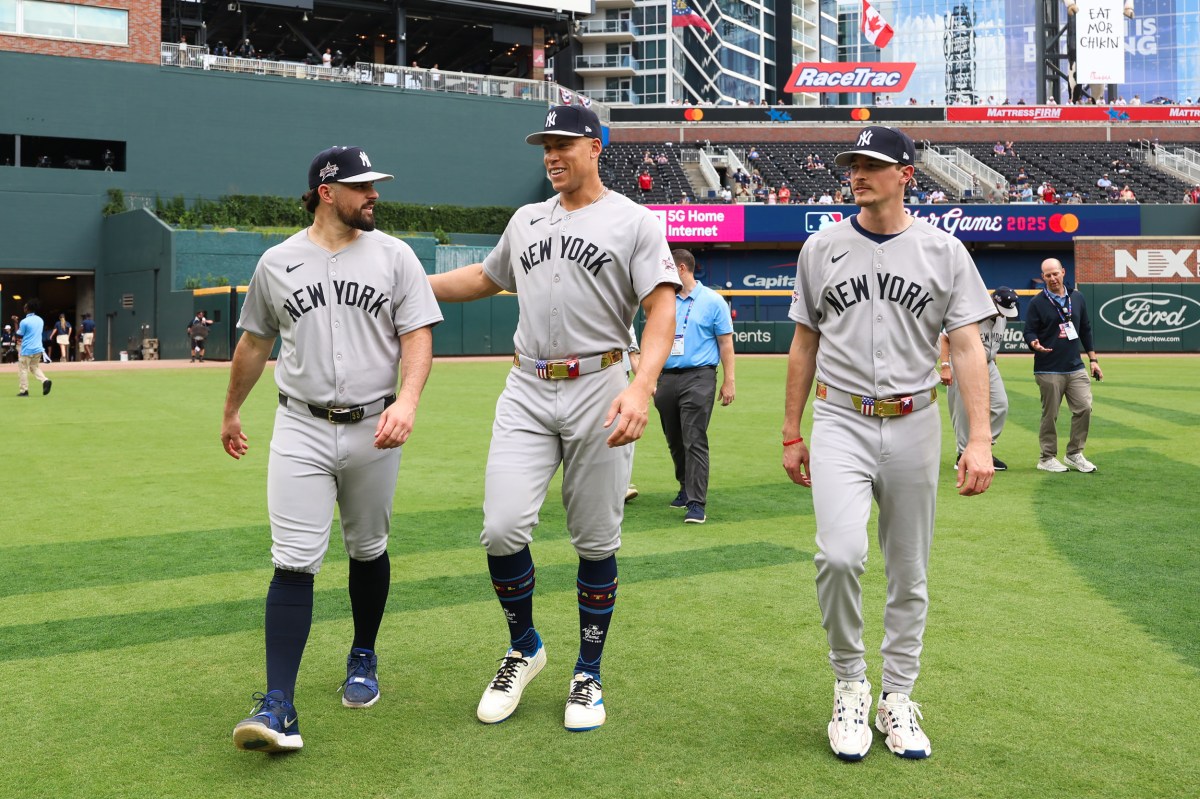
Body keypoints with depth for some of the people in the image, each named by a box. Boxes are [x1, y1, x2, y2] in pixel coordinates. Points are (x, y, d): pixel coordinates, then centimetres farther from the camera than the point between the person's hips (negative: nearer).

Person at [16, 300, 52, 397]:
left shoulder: (24, 321, -13)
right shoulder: (40, 320, 7)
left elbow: (19, 336, -6)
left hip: (26, 350, -6)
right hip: (38, 349, 6)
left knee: (22, 369, 6)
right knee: (35, 367, 17)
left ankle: (23, 390, 5)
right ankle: (45, 381, -8)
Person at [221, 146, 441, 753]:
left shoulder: (393, 255, 2)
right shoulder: (277, 262, 4)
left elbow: (418, 335, -4)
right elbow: (254, 343, 17)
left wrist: (407, 400, -21)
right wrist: (231, 412, 25)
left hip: (374, 429, 1)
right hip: (301, 429, 0)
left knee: (368, 550, 14)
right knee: (294, 563, -8)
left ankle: (363, 658, 36)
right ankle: (279, 707, -10)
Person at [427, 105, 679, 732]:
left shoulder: (634, 221, 0)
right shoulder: (526, 220, 17)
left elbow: (662, 308, -10)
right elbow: (487, 278, 33)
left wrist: (641, 387, -26)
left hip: (598, 391, -3)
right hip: (527, 393, 4)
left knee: (596, 541, 4)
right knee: (502, 528, -9)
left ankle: (588, 674, 21)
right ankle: (523, 648, 17)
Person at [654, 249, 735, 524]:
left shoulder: (712, 300, 0)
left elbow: (726, 343, 0)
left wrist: (728, 382, -4)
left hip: (698, 378, -5)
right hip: (666, 378, 6)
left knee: (695, 441, -12)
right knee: (674, 441, 12)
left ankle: (697, 503, -13)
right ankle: (686, 489, 30)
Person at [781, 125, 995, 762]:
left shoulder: (943, 250, 1)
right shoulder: (821, 248, 6)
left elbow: (968, 347, -3)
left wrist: (979, 440, -14)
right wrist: (791, 434, 9)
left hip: (912, 424, 1)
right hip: (840, 422, 0)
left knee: (909, 573, 8)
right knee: (840, 553, -20)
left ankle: (896, 699, 24)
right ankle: (849, 683, 1)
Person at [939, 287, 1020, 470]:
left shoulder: (1002, 318, 4)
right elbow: (944, 338, -17)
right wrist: (945, 366, -24)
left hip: (988, 366, 7)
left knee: (1000, 404, -1)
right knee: (963, 411, -3)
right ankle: (963, 455, 10)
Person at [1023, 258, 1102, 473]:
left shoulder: (1077, 298, 12)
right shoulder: (1037, 303, -2)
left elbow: (1086, 330, 17)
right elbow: (1029, 332, -3)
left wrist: (1093, 359, 14)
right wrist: (1035, 344, -26)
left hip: (1076, 368, 4)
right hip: (1049, 371, -4)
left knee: (1084, 408, -2)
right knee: (1050, 414, 0)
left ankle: (1075, 454, 12)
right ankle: (1047, 458, 12)